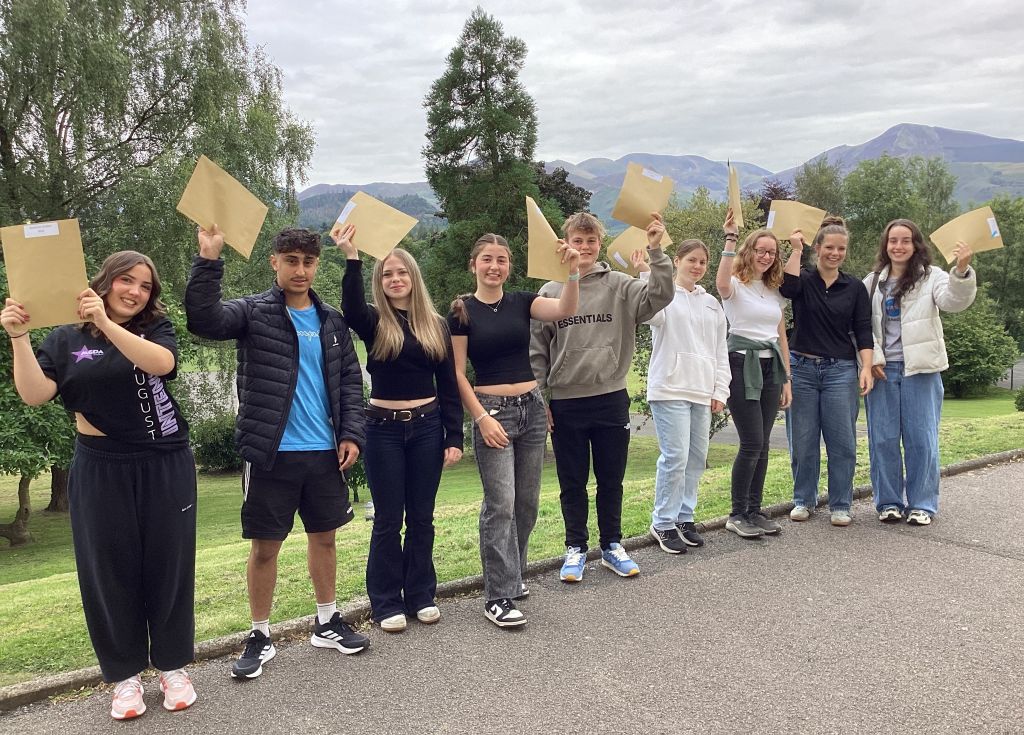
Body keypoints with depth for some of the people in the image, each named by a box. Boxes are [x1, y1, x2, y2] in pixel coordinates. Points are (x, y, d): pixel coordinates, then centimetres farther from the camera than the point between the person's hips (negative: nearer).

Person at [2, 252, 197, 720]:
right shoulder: (66, 339, 4)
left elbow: (161, 363, -21)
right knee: (109, 572, 5)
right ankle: (125, 675, 21)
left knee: (168, 566, 6)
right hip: (100, 470, 1)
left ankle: (173, 667, 22)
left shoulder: (156, 329, 2)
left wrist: (107, 323, -27)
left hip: (164, 467, 0)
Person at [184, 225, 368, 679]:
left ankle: (327, 624, 31)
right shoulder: (254, 313, -4)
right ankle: (260, 638, 20)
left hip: (324, 452, 4)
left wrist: (351, 433, 0)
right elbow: (203, 320, -22)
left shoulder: (331, 321, 9)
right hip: (271, 453, -4)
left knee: (324, 536, 14)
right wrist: (208, 259, -31)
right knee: (265, 545, 4)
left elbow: (350, 380, 11)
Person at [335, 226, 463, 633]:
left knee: (421, 516, 10)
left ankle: (421, 595, 24)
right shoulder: (374, 322, -1)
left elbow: (448, 384, 5)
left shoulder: (435, 324, 5)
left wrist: (454, 437, 1)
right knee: (388, 519, 5)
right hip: (384, 428, -2)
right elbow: (351, 309, -27)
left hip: (427, 426, 2)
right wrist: (351, 258, -36)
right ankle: (386, 603, 17)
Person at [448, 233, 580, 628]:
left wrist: (573, 271, -27)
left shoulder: (522, 302, 7)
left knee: (527, 502, 11)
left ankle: (511, 574, 29)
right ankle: (498, 596, -2)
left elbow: (565, 309, -11)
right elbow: (458, 373, -4)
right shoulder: (462, 311, -2)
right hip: (492, 410, -4)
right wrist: (482, 418, -12)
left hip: (531, 406, 4)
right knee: (500, 503, -9)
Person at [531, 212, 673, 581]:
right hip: (565, 403, 0)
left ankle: (612, 546, 29)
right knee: (572, 483, 10)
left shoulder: (619, 285, 1)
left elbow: (659, 296, -15)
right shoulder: (550, 291, 2)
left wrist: (655, 251, -24)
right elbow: (537, 350, 4)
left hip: (611, 399, 0)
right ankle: (576, 548, 25)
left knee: (611, 480, 13)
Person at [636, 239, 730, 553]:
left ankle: (684, 518, 21)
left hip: (702, 391, 6)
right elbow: (653, 316, -25)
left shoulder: (711, 303, 17)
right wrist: (646, 274, -27)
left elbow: (720, 350, 16)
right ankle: (663, 523, 4)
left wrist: (720, 390, 9)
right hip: (670, 388, -6)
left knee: (697, 457, 8)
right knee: (676, 456, -9)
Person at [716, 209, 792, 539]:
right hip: (742, 365, -6)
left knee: (762, 445, 7)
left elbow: (781, 336, 17)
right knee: (752, 443, -9)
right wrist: (730, 238, -29)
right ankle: (737, 514, 3)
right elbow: (721, 283, -31)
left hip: (770, 368, 6)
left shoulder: (775, 291, 16)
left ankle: (754, 511, 16)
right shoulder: (736, 285, -4)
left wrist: (786, 379, 13)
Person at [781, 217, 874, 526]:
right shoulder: (803, 279, 4)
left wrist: (866, 368, -10)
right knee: (803, 440, 6)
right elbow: (787, 287, -21)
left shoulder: (855, 287, 7)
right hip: (802, 367, 0)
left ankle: (840, 505, 13)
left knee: (842, 441, 0)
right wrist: (796, 249, -14)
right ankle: (803, 500, 21)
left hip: (841, 370, 1)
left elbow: (863, 332, 3)